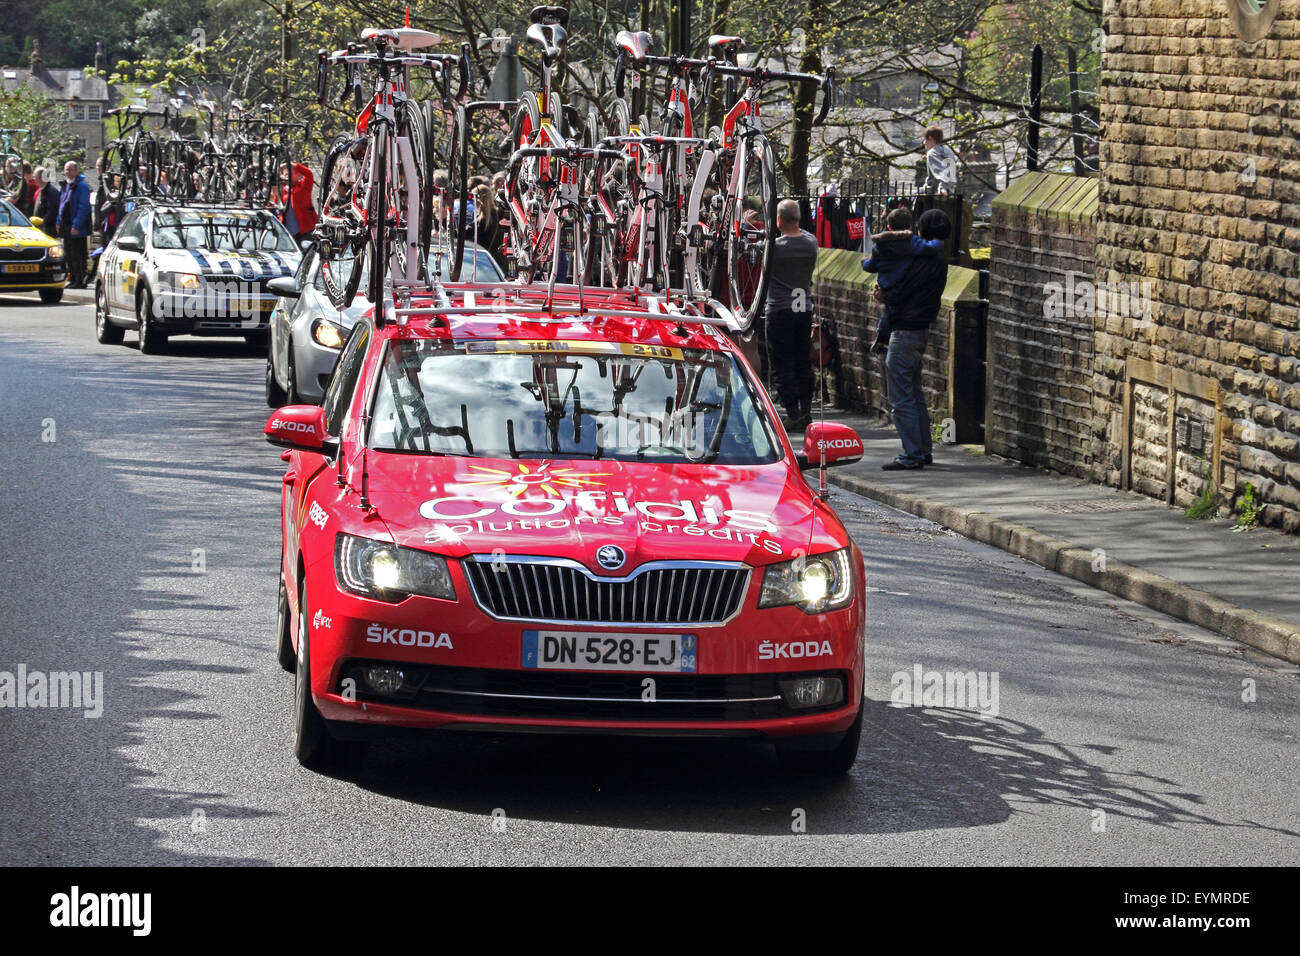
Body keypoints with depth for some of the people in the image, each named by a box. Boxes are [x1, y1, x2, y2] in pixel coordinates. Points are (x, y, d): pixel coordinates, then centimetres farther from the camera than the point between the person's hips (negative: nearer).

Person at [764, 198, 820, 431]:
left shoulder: (774, 246, -17)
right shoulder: (811, 242, -1)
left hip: (779, 310, -5)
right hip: (804, 308, 5)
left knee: (782, 365, 0)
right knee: (803, 363, 14)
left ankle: (793, 414, -4)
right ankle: (806, 412, 16)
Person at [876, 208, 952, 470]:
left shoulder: (924, 264, -20)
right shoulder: (940, 262, 9)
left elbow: (899, 294, -17)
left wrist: (884, 295, 3)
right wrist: (889, 293, 5)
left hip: (905, 334, -10)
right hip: (921, 332, 10)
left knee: (901, 398, -5)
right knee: (915, 394, 18)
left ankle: (912, 454, -5)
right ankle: (924, 451, 22)